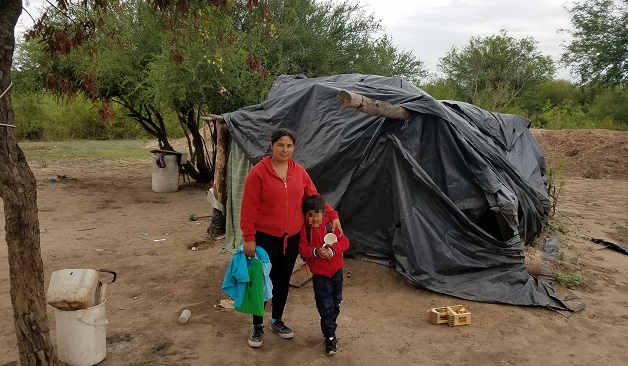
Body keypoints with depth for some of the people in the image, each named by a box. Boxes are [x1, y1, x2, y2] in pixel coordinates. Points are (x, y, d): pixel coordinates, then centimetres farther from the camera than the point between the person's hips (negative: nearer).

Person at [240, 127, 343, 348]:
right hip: (265, 238, -4)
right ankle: (257, 326, 23)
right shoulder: (258, 172, -13)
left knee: (283, 281, 16)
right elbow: (249, 208, -13)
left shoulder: (299, 172, 2)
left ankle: (277, 321, 35)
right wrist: (248, 238, -15)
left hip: (292, 238, 5)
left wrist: (333, 216, -1)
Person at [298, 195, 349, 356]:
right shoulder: (304, 229, -7)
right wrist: (316, 252, -29)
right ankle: (330, 336, 9)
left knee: (335, 302, 16)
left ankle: (330, 328, 36)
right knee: (325, 305, -1)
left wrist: (332, 250, -24)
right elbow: (302, 248, -11)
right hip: (319, 273, -2)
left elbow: (344, 241, -7)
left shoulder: (331, 225, -4)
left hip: (336, 270, 3)